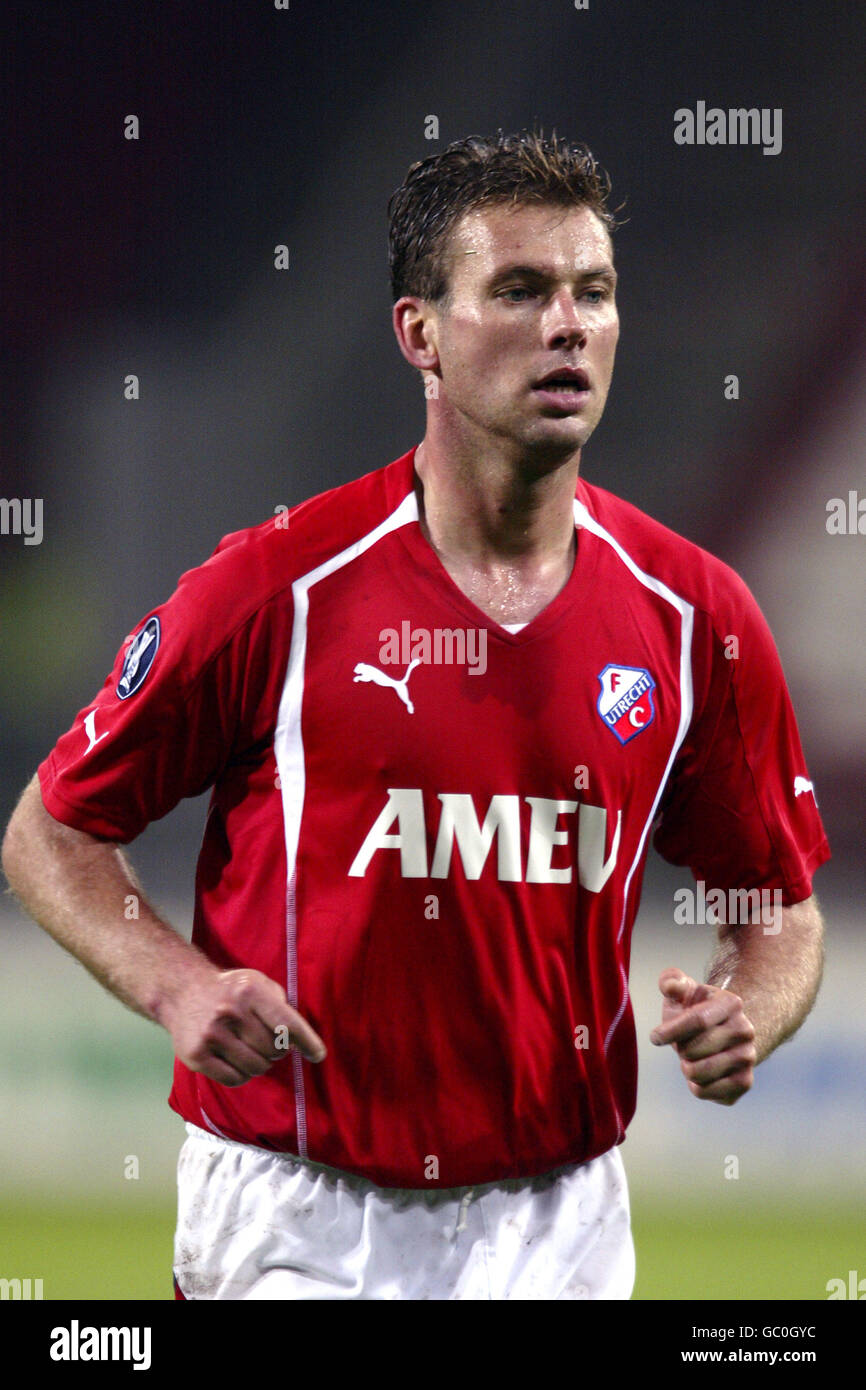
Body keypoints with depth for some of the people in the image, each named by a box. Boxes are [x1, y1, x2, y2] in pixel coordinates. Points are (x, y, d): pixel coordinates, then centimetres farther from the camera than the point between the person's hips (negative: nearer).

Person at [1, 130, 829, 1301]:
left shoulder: (694, 613, 0)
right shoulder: (279, 586, -9)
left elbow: (779, 907, 11)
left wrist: (743, 1018, -11)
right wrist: (177, 986, -17)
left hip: (558, 1227, 3)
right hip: (297, 1223, -3)